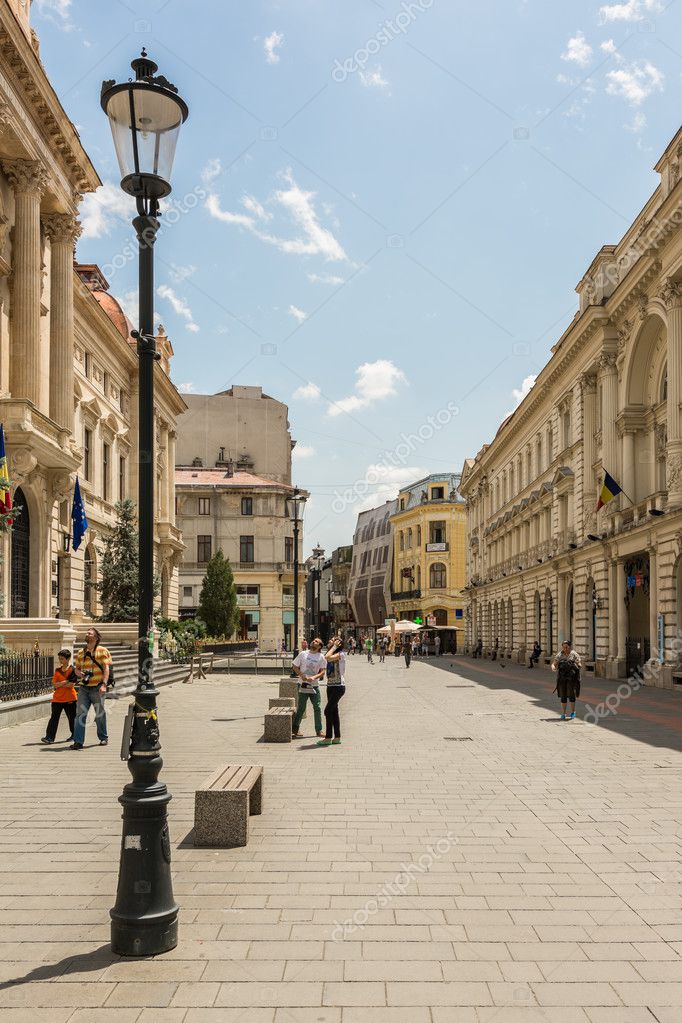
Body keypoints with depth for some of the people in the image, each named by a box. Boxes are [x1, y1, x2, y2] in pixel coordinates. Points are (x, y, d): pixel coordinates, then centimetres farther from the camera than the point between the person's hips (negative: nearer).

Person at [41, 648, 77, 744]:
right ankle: (49, 737, -9)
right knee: (54, 717, -5)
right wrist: (65, 682, -12)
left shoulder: (73, 670, -5)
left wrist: (59, 684, -8)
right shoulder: (57, 670, 10)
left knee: (72, 718, 8)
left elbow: (71, 684, -15)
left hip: (70, 698, -3)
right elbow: (54, 684, 1)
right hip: (57, 698, 4)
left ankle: (74, 736, 25)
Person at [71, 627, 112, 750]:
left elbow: (106, 668, -7)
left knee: (100, 714, 8)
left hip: (97, 688, -3)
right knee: (80, 713, -6)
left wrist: (104, 684, -18)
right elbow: (77, 668, 20)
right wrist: (79, 673, -5)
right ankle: (78, 741, -7)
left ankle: (103, 738, 24)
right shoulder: (81, 653, 14)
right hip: (84, 687, 4)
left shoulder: (102, 651, 0)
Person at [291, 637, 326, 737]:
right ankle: (294, 729, 11)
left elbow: (323, 672, -4)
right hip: (303, 685, -1)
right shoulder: (303, 654, 3)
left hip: (315, 686, 1)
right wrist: (301, 675, -8)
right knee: (301, 708, 0)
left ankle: (319, 730, 15)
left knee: (317, 708, 5)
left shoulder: (321, 657, 2)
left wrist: (314, 677, -21)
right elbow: (294, 666, 7)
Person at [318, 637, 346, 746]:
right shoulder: (333, 654, 14)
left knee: (328, 710, -10)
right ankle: (337, 737, 16)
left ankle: (328, 738, -5)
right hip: (330, 686, 9)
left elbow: (328, 657, -27)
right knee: (333, 711, 10)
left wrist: (334, 646, -18)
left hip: (338, 687, -9)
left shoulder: (341, 654, -12)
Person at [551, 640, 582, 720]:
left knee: (571, 694, -10)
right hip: (562, 677, 3)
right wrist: (553, 667, -16)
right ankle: (563, 714, 9)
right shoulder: (559, 655, 9)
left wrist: (578, 665, -24)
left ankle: (573, 712, 4)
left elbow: (580, 664, -1)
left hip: (572, 677, -3)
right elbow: (554, 664, 7)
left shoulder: (574, 654, 1)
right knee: (563, 695, 3)